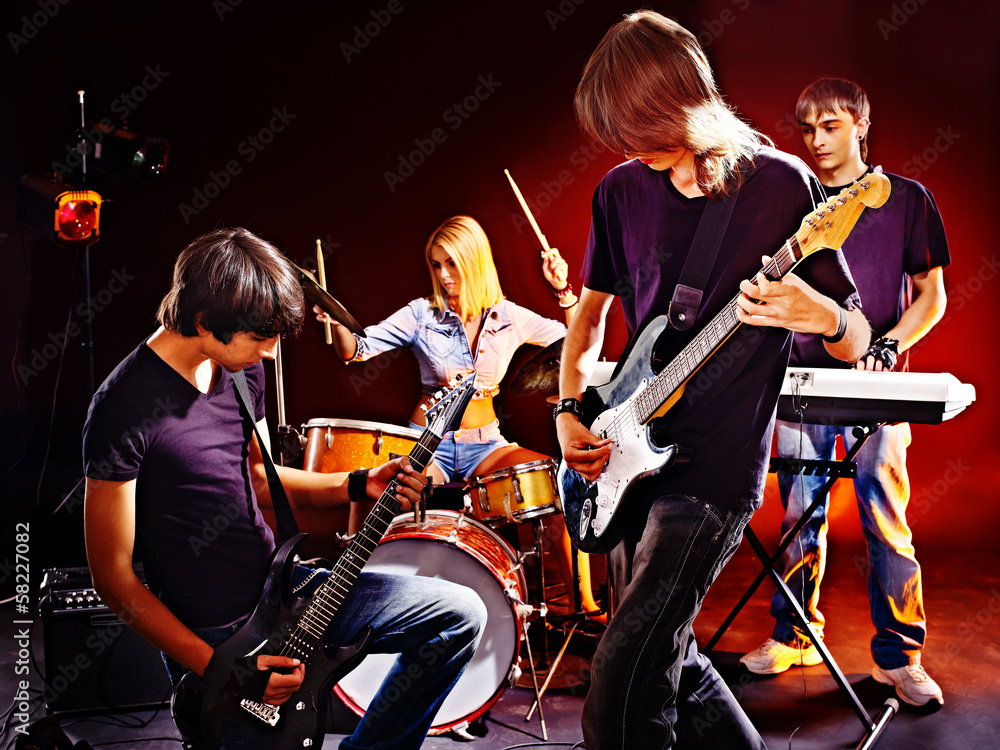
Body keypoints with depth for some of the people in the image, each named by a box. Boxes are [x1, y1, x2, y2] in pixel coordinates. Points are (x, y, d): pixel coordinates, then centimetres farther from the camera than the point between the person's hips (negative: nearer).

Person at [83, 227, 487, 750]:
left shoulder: (242, 368, 2)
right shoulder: (125, 407, -21)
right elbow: (112, 573, -17)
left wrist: (358, 485, -1)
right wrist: (218, 669, -21)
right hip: (210, 637, -7)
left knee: (461, 614, 1)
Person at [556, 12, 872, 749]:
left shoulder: (780, 185, -8)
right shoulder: (622, 191, 5)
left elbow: (856, 342, -4)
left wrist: (822, 316, -27)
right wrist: (570, 411, 3)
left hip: (714, 472, -6)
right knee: (666, 660, 18)